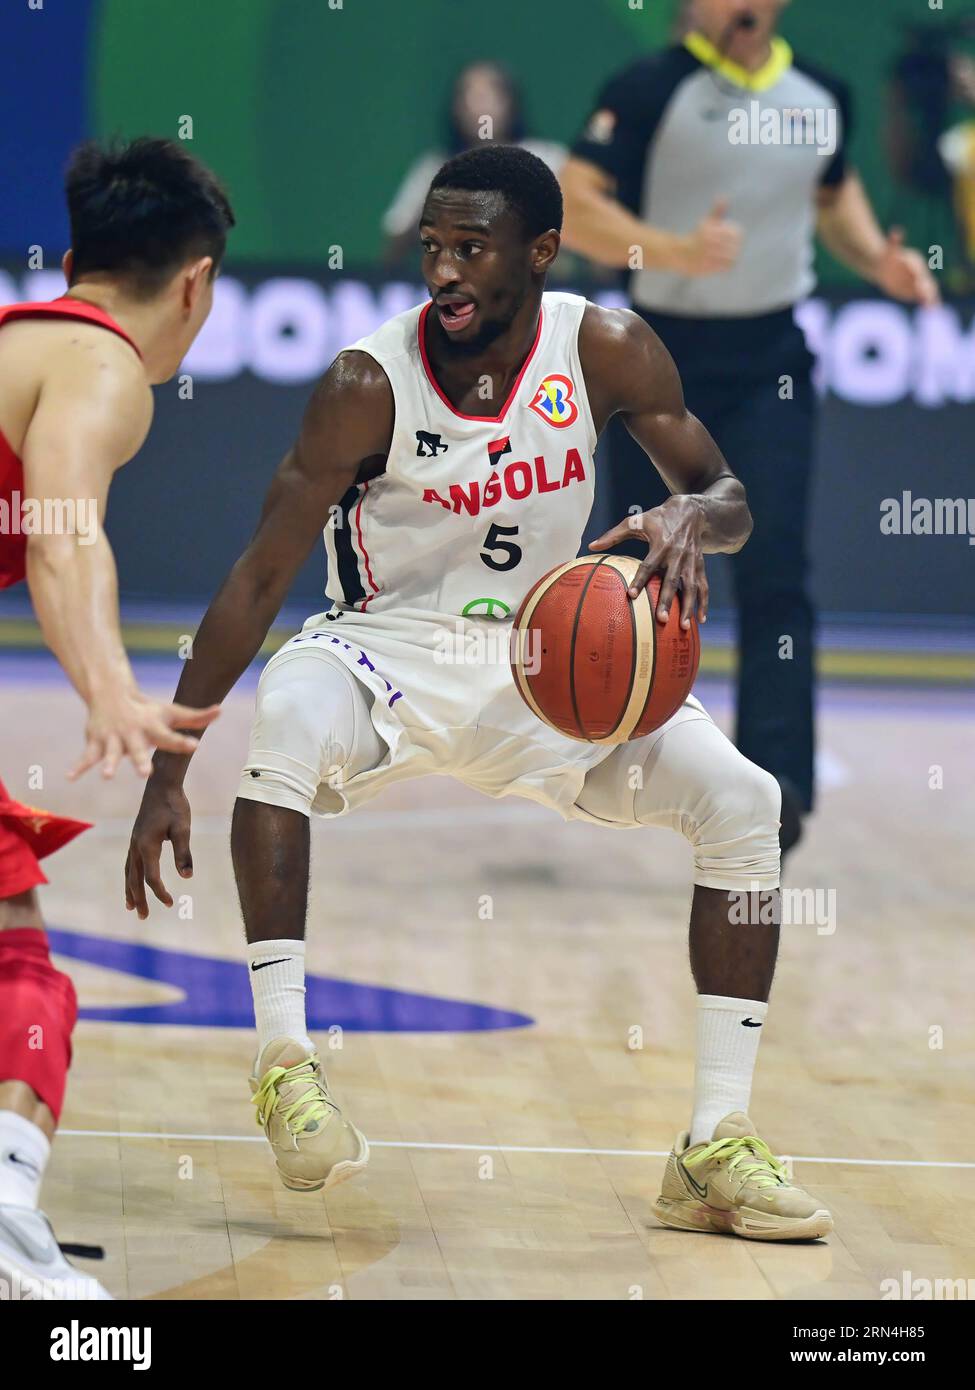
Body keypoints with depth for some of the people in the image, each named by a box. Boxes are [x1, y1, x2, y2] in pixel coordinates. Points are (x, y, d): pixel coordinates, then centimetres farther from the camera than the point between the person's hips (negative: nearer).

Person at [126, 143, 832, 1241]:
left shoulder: (605, 350, -11)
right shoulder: (369, 384, -19)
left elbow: (728, 495, -2)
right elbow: (259, 578, -18)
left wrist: (688, 520, -30)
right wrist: (166, 775, -22)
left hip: (539, 659, 3)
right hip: (382, 645, -3)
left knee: (741, 800, -14)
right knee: (288, 723, -38)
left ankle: (715, 1149, -9)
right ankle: (282, 1059, -29)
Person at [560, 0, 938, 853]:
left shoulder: (820, 98, 6)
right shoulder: (649, 92, -9)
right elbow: (573, 207, -16)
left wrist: (876, 259, 6)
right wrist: (677, 250, -30)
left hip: (770, 364, 2)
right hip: (662, 356, -2)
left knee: (775, 572, -10)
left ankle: (777, 780, -16)